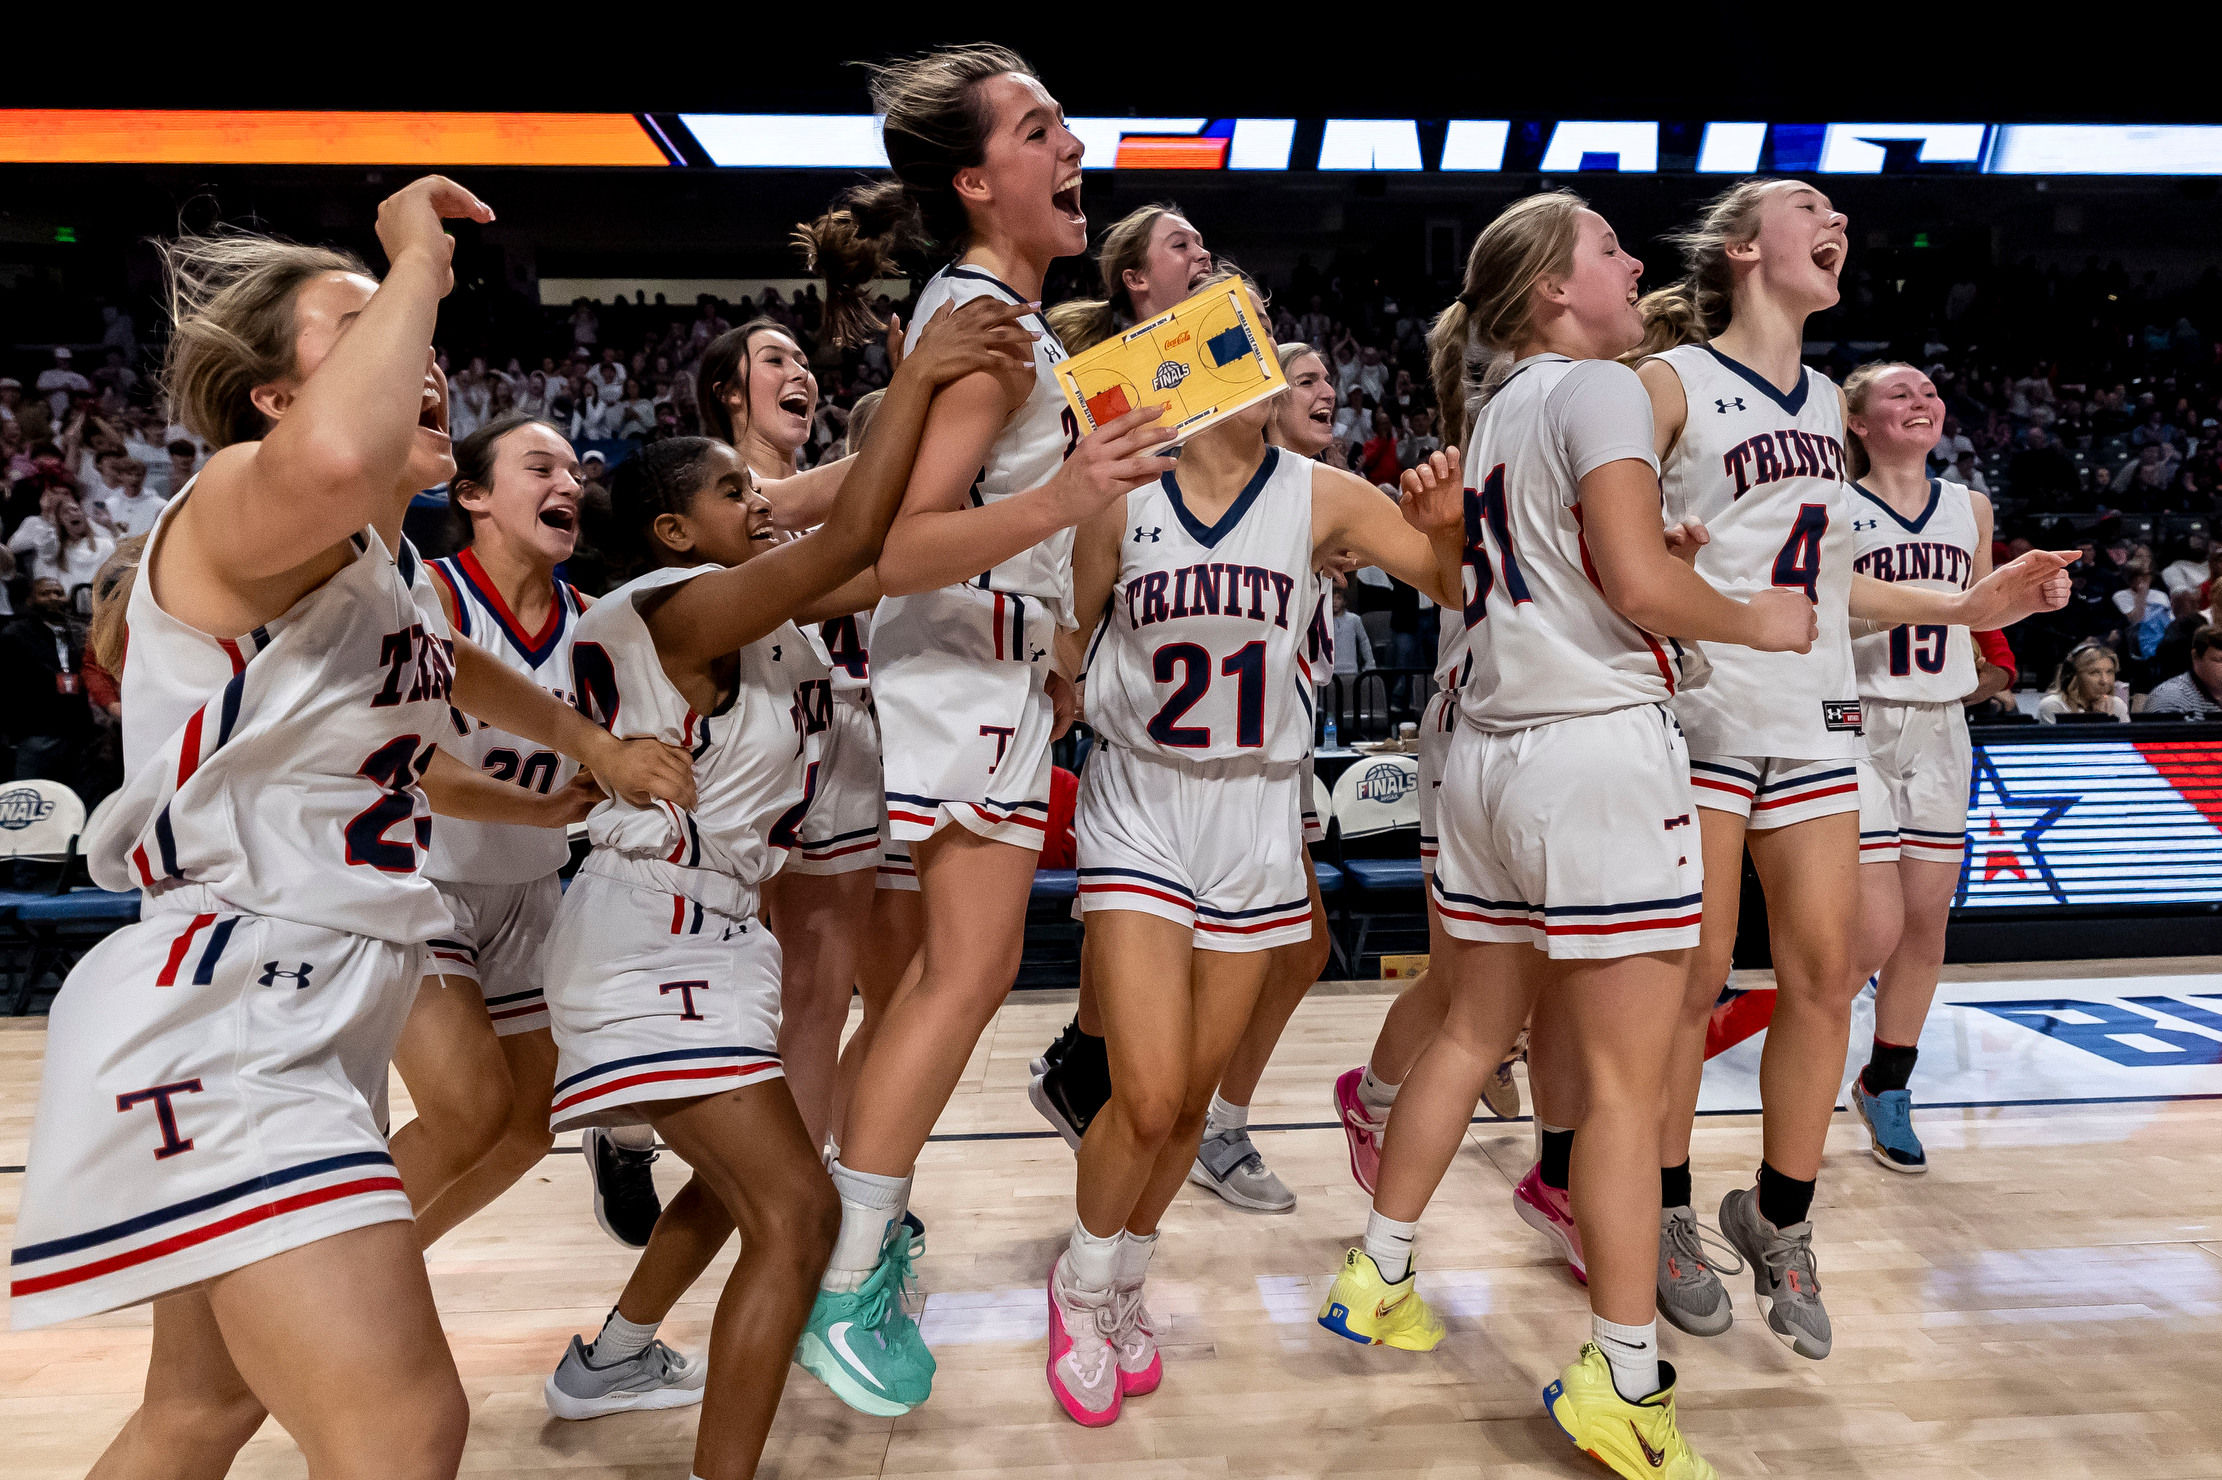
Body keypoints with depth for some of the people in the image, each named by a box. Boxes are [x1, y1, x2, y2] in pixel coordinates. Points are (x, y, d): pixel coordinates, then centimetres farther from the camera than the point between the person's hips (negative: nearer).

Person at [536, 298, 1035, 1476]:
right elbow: (852, 538, -29)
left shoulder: (754, 606, 10)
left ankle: (606, 1362, 47)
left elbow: (879, 560, 3)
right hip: (652, 940, -11)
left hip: (704, 928, 11)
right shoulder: (681, 605, -17)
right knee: (796, 1212, -15)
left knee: (743, 1177, 27)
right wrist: (916, 376, -24)